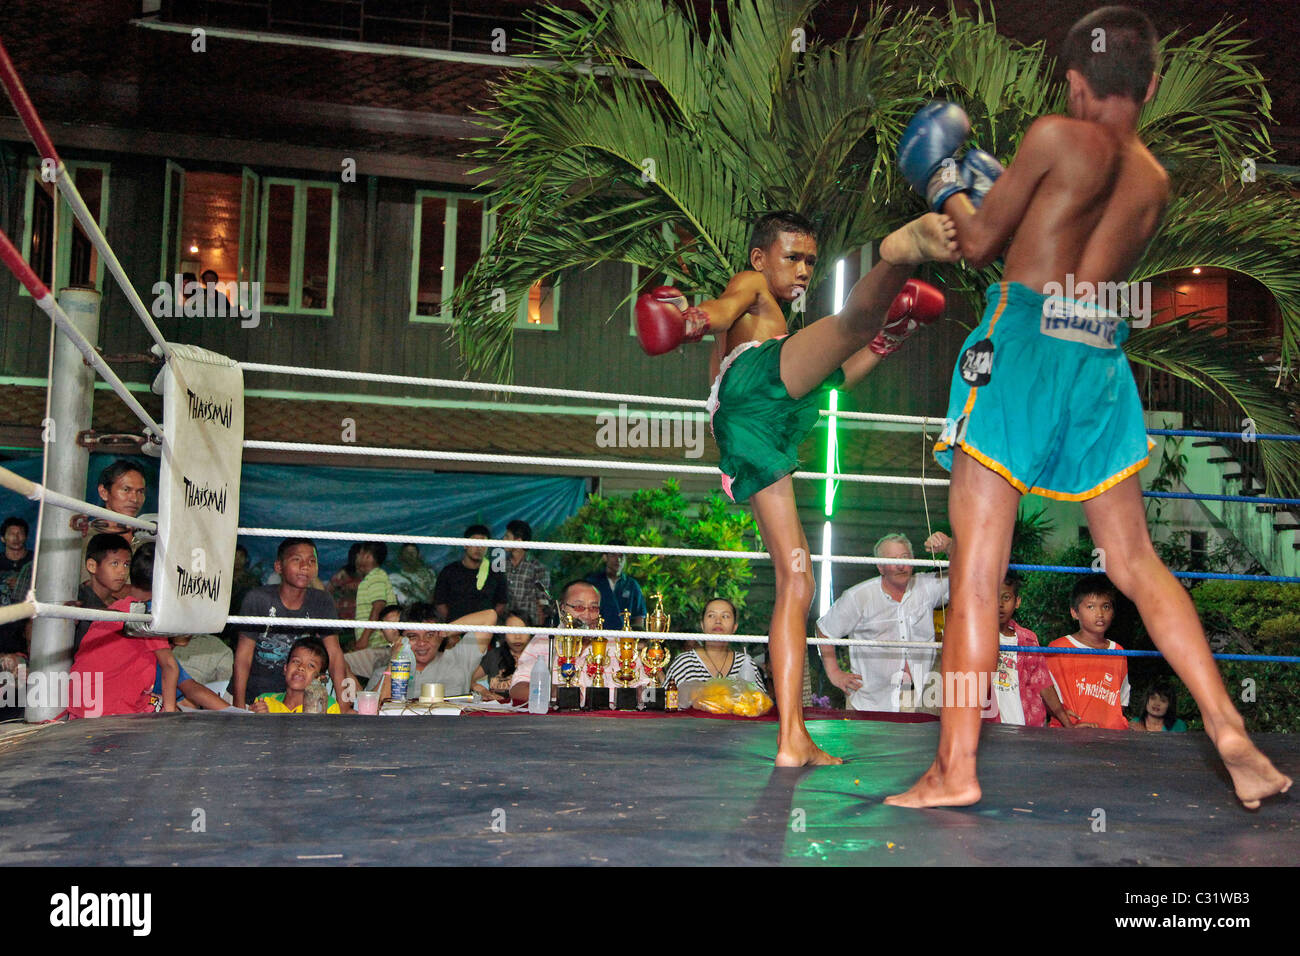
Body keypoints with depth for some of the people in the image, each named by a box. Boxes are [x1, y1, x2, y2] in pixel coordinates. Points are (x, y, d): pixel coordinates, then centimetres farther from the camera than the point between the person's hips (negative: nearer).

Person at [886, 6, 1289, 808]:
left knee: (978, 565, -4)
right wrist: (1005, 195, 35)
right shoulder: (1157, 183, 16)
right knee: (1137, 560, 14)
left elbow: (980, 244, 4)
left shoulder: (1058, 138, -1)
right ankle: (1231, 735, 11)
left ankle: (956, 766, -2)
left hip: (1021, 343, -6)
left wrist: (947, 188, 23)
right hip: (1101, 360, 6)